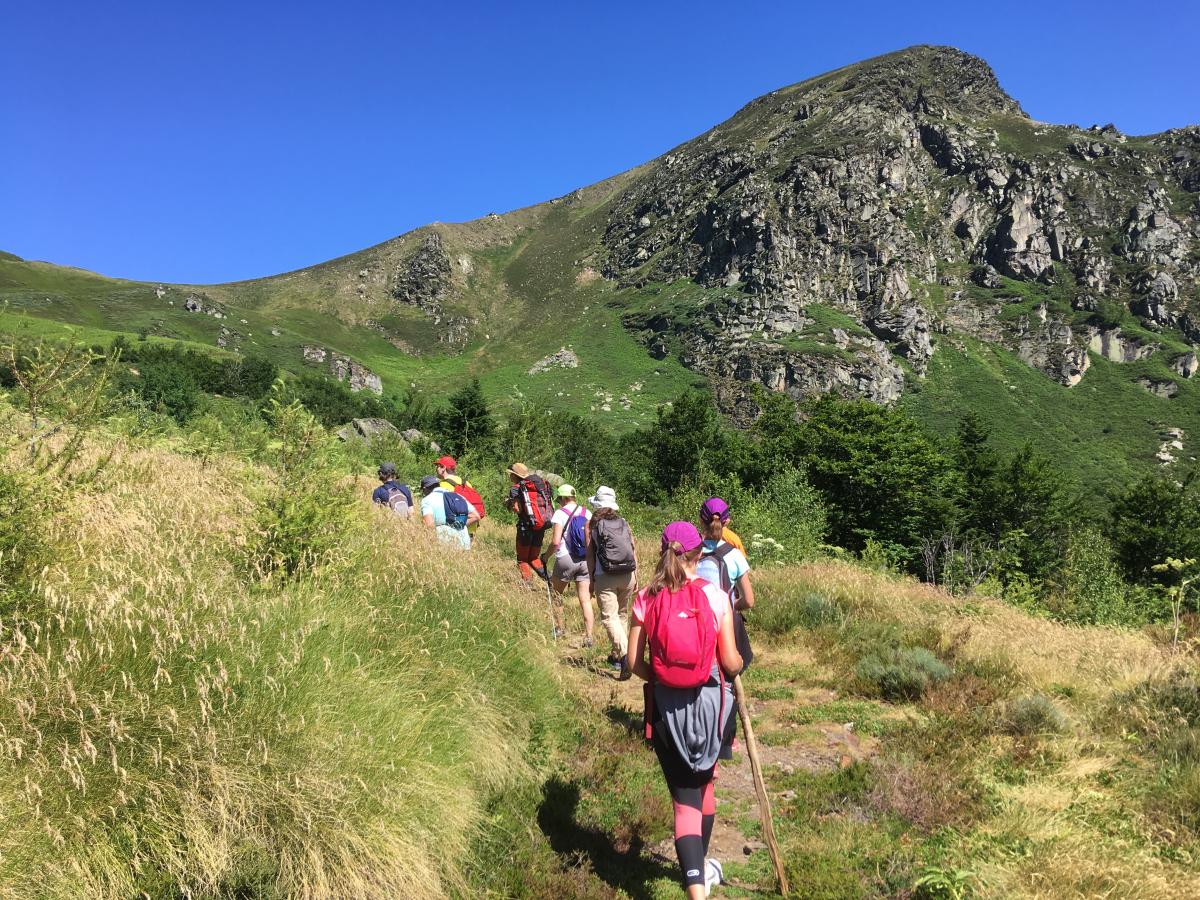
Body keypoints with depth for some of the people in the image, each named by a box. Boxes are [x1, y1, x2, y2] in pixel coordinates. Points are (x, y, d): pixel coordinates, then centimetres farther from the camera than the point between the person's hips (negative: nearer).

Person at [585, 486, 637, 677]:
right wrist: (636, 577, 15)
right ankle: (616, 656, 27)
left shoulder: (592, 525, 2)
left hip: (605, 577, -4)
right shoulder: (624, 523, 11)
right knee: (622, 614, 19)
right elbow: (634, 550, 10)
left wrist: (591, 579, 6)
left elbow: (590, 554, 0)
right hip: (627, 575, 4)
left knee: (609, 616, -5)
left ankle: (625, 654, -25)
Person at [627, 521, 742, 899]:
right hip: (708, 702, 1)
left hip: (666, 707, 0)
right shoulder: (715, 596, -10)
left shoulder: (646, 599, -6)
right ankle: (701, 865, 44)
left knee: (684, 795, 5)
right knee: (703, 784, 24)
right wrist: (740, 664, 15)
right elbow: (730, 662, -8)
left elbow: (635, 662, -3)